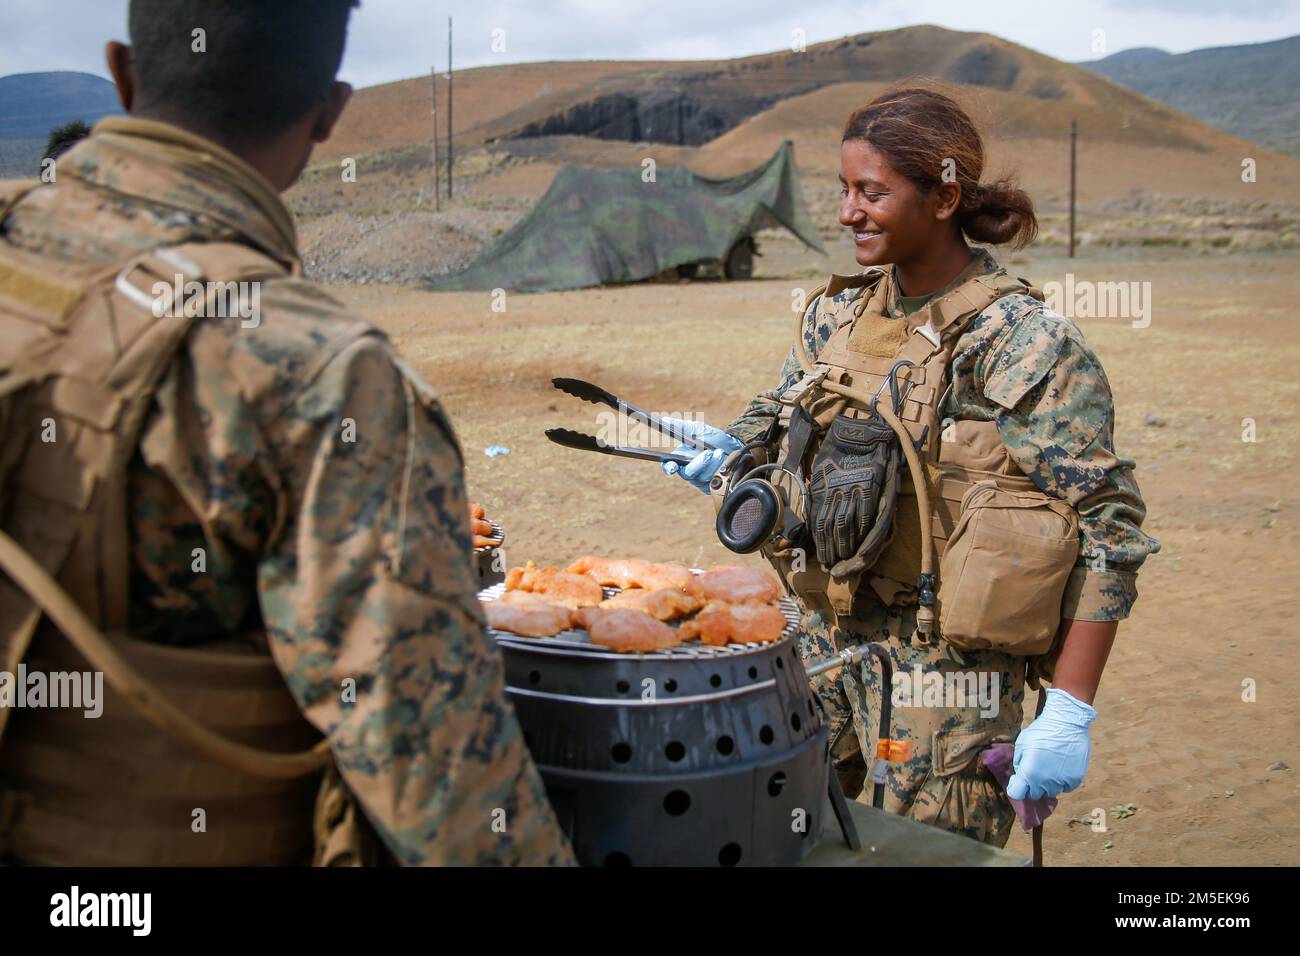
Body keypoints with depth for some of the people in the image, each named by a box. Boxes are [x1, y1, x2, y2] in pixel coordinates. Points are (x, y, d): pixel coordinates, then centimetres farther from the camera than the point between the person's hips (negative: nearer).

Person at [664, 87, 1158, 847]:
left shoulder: (1027, 344, -13)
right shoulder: (838, 315, 5)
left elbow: (1109, 530, -14)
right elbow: (783, 412, 23)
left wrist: (1070, 714, -19)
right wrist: (728, 448, 0)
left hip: (948, 670, -6)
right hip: (827, 642, 6)